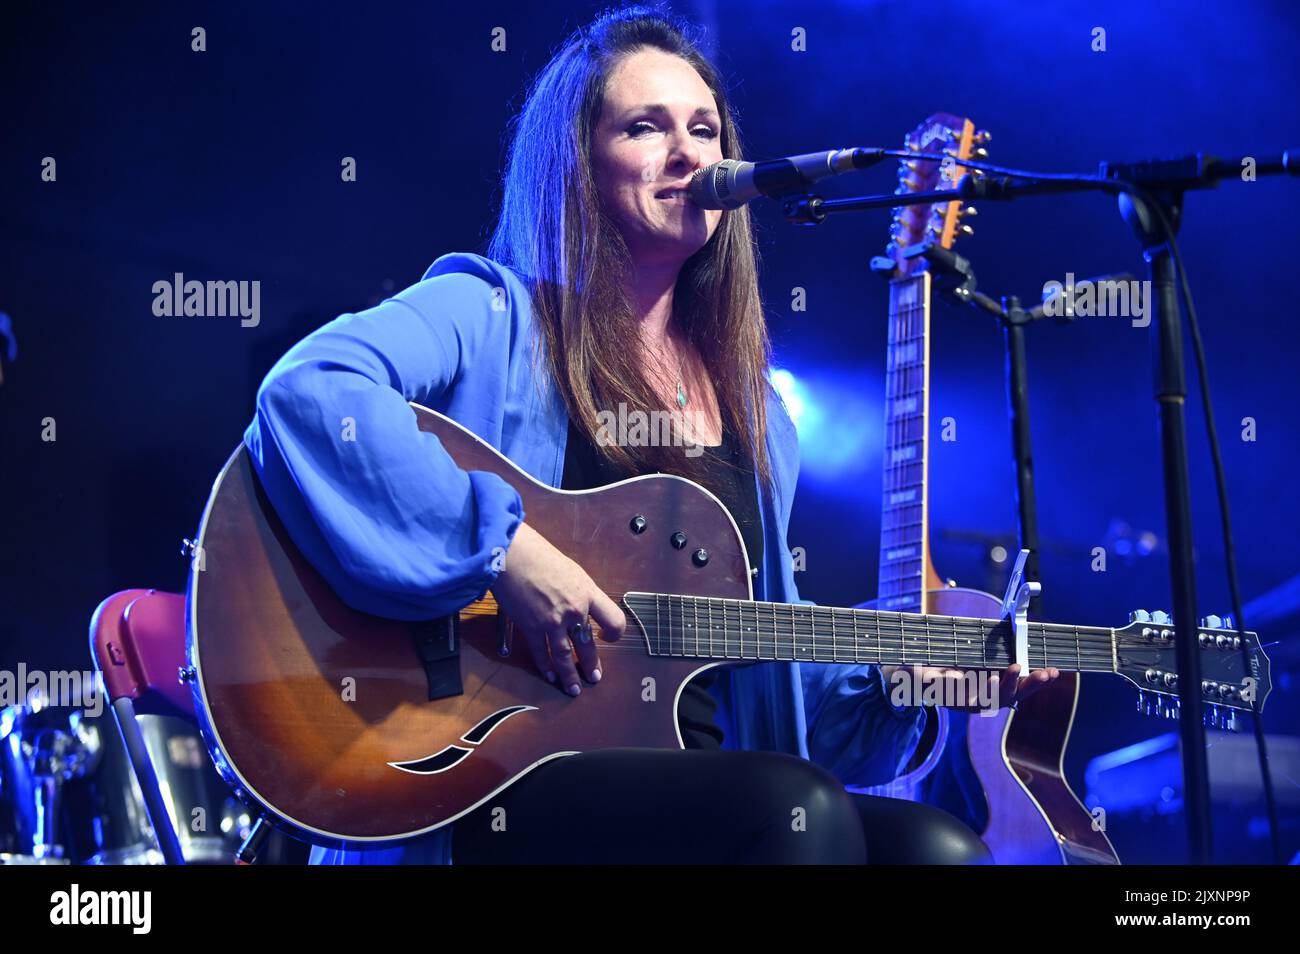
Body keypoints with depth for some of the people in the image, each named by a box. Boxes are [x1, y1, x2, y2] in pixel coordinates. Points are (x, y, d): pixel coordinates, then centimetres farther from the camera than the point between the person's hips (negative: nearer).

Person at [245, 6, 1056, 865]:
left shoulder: (753, 410, 18)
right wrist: (504, 549, -25)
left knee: (937, 847, -21)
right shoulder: (494, 318, -2)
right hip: (488, 787, -5)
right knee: (799, 808, -30)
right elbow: (308, 388, -22)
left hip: (697, 788, 6)